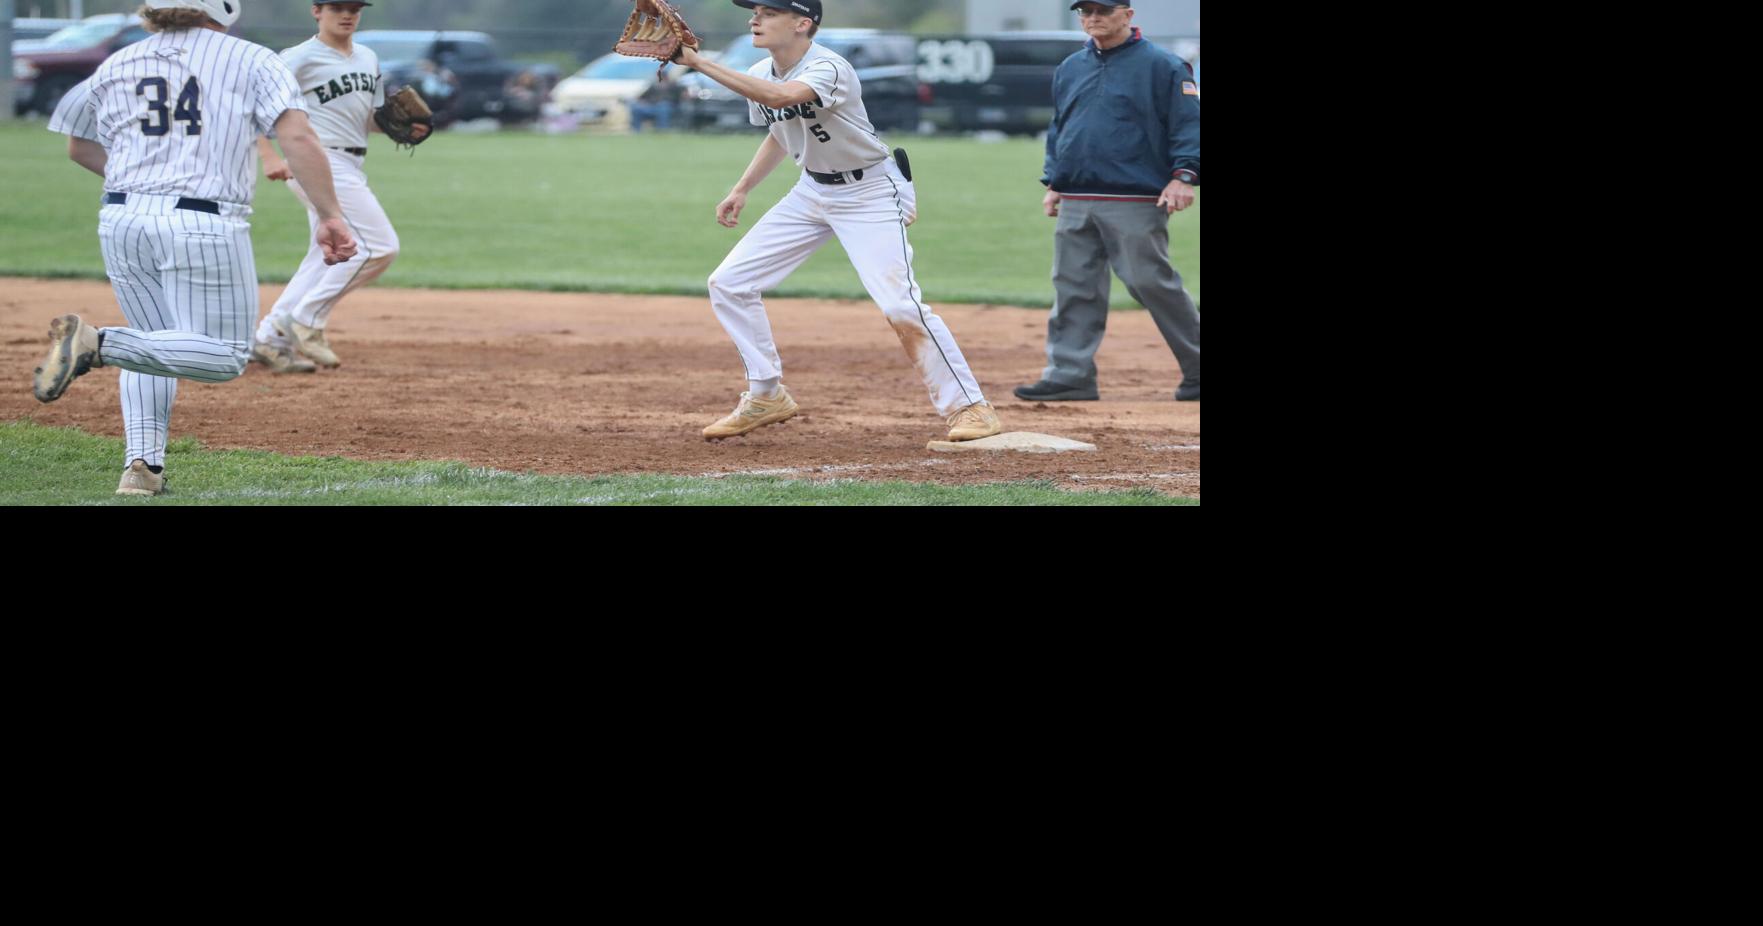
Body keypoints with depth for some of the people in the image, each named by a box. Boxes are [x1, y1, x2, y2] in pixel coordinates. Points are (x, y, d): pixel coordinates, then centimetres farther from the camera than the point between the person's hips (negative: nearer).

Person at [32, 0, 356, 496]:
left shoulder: (116, 66, 13)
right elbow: (298, 138, -10)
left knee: (158, 343, 22)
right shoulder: (250, 60, 1)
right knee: (224, 356, 4)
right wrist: (330, 218, -9)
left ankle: (142, 464, 4)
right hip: (205, 226, -5)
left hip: (122, 223, 5)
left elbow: (78, 147, 26)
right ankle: (99, 344, -18)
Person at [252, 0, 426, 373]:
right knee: (378, 246, -14)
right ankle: (306, 323, -8)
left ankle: (270, 338, 15)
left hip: (350, 167, 9)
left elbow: (372, 117, 23)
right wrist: (269, 156, -27)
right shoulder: (301, 58, -9)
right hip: (320, 162, -9)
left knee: (331, 256, 10)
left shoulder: (368, 59, 15)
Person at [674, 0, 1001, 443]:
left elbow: (780, 96, -48)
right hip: (812, 192, 8)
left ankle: (968, 407, -9)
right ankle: (766, 397, 15)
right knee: (729, 283, 2)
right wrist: (742, 189, 9)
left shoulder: (829, 70, -28)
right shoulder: (760, 75, -2)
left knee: (900, 305, -21)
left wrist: (700, 62, -45)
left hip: (870, 193, -8)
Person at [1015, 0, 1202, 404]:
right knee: (1073, 287, 2)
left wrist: (1183, 175, -18)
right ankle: (1069, 375, 4)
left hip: (1135, 203, -6)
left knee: (1152, 283, -6)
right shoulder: (1070, 69, 17)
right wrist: (1053, 182, 17)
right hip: (1075, 202, 6)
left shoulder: (1162, 66, -2)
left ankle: (1197, 369, 6)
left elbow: (1189, 124, -6)